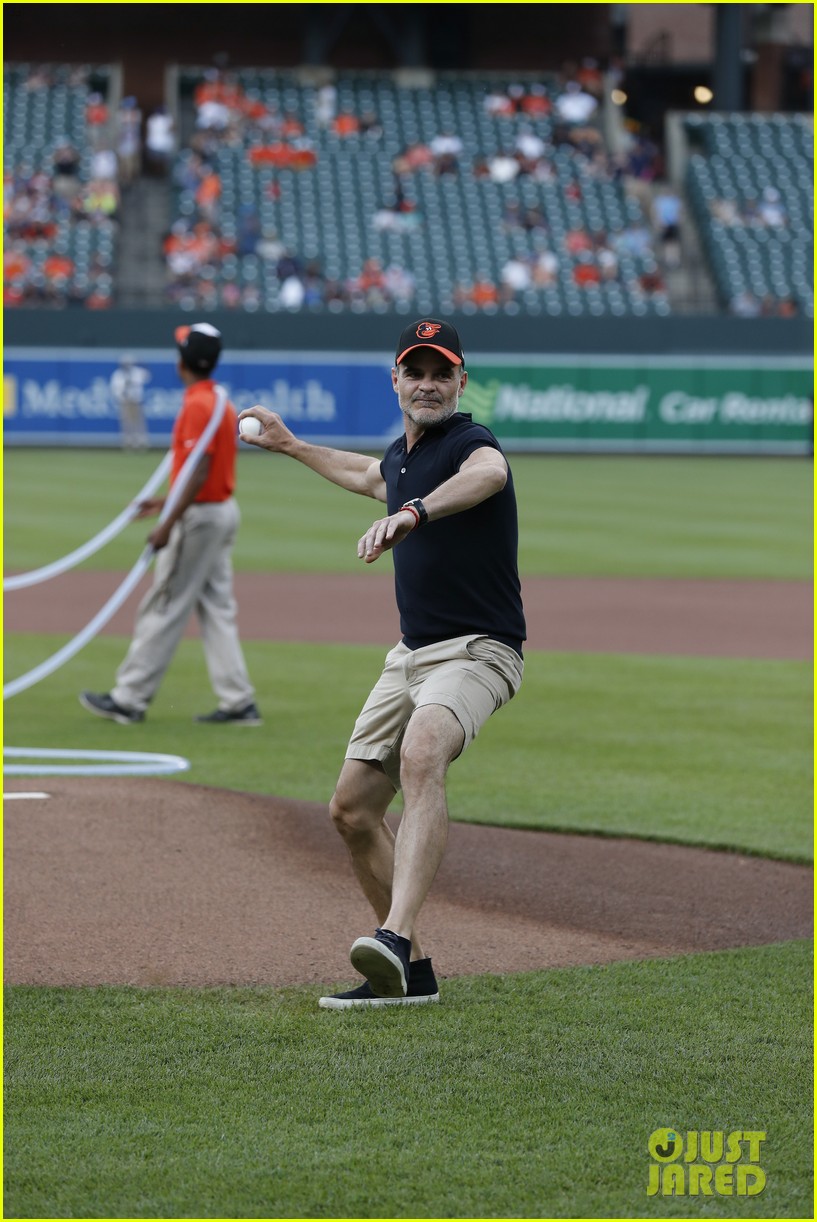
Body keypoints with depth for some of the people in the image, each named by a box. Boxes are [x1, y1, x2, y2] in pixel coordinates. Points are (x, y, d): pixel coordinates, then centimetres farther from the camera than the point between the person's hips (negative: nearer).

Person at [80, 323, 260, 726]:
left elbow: (200, 472, -24)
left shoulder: (198, 405, -18)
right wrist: (167, 501, 22)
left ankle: (129, 699, 1)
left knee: (163, 609, -4)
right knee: (217, 609, 10)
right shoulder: (220, 400, 12)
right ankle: (239, 702, 7)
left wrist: (169, 523, -24)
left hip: (200, 516, -10)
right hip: (223, 511, 10)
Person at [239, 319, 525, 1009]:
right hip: (412, 654, 9)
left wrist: (413, 513, -57)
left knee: (421, 753, -37)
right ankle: (409, 975, 17)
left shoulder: (468, 443, -13)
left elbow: (488, 473, -40)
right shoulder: (400, 456, 14)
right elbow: (367, 476, 41)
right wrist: (290, 445, 49)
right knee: (353, 810, 7)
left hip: (477, 652, -9)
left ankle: (397, 935, -51)